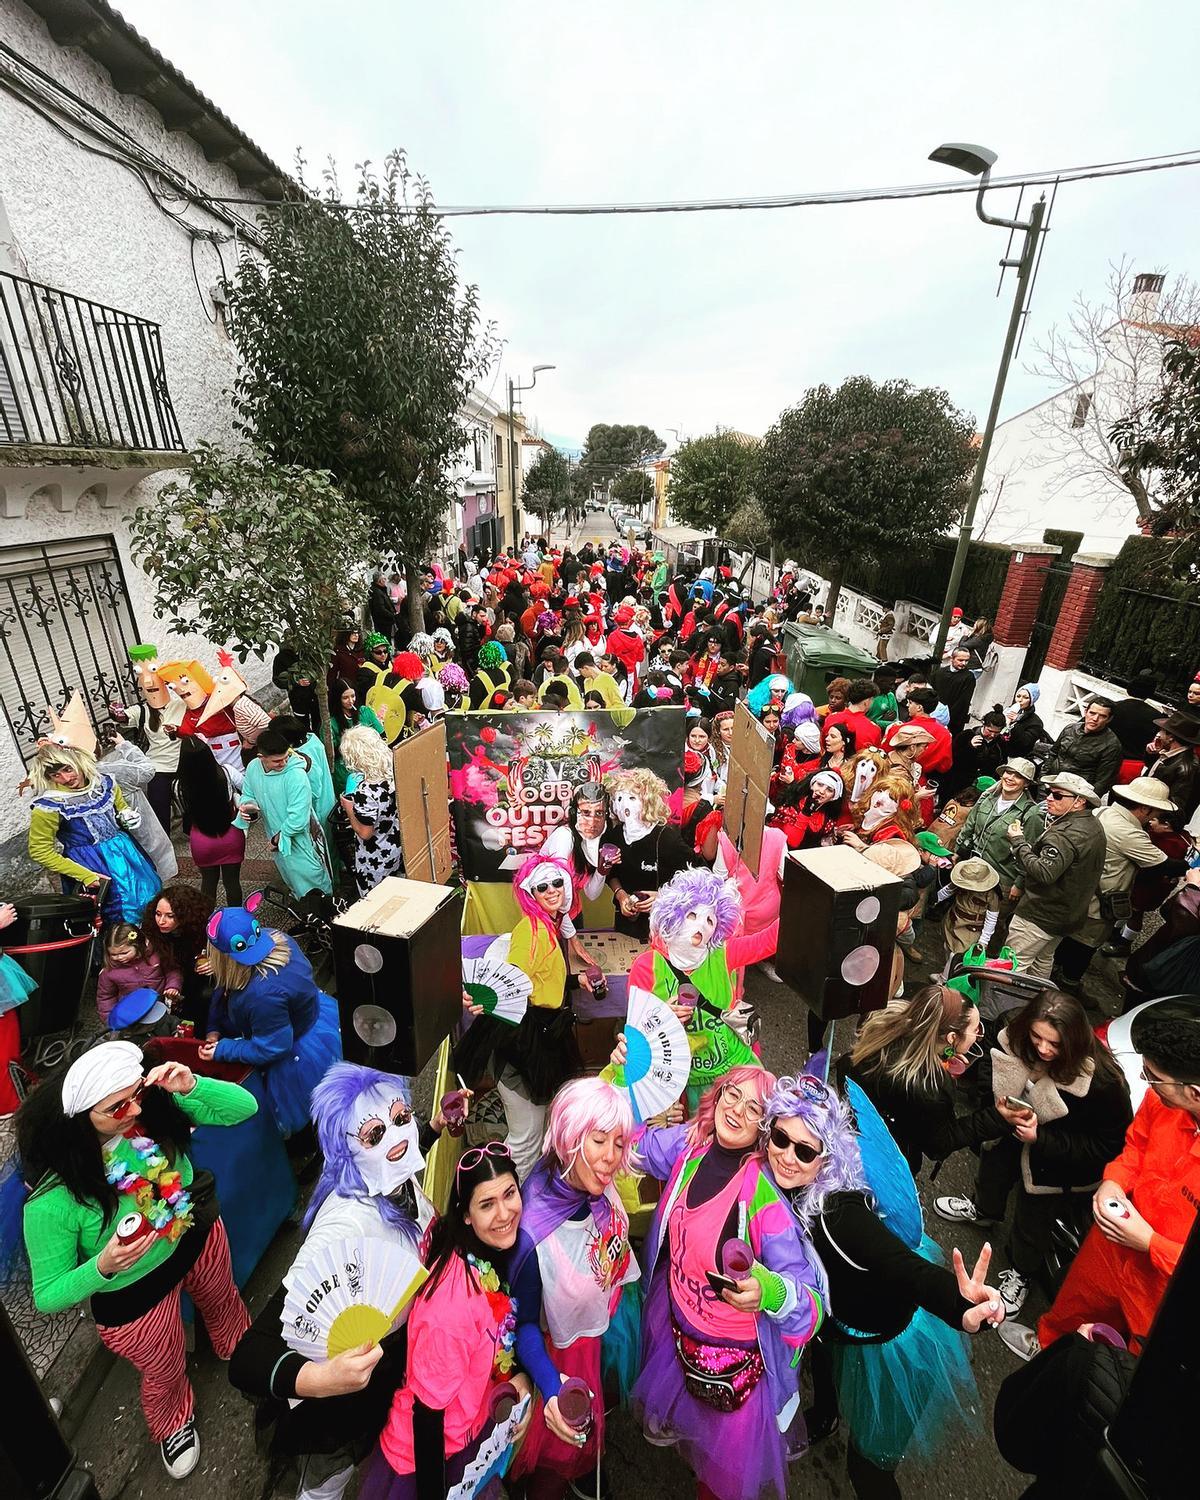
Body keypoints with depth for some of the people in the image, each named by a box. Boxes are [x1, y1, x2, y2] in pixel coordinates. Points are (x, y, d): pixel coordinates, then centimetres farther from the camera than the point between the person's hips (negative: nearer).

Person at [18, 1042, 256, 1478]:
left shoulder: (153, 1105, -29)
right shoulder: (54, 1198, -35)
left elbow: (245, 1106, -26)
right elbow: (47, 1296, -20)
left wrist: (192, 1086, -42)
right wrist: (102, 1267, -41)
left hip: (198, 1237, 3)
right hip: (135, 1295, -3)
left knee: (224, 1304, 34)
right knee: (166, 1374, 28)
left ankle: (241, 1355, 69)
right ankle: (174, 1424, 64)